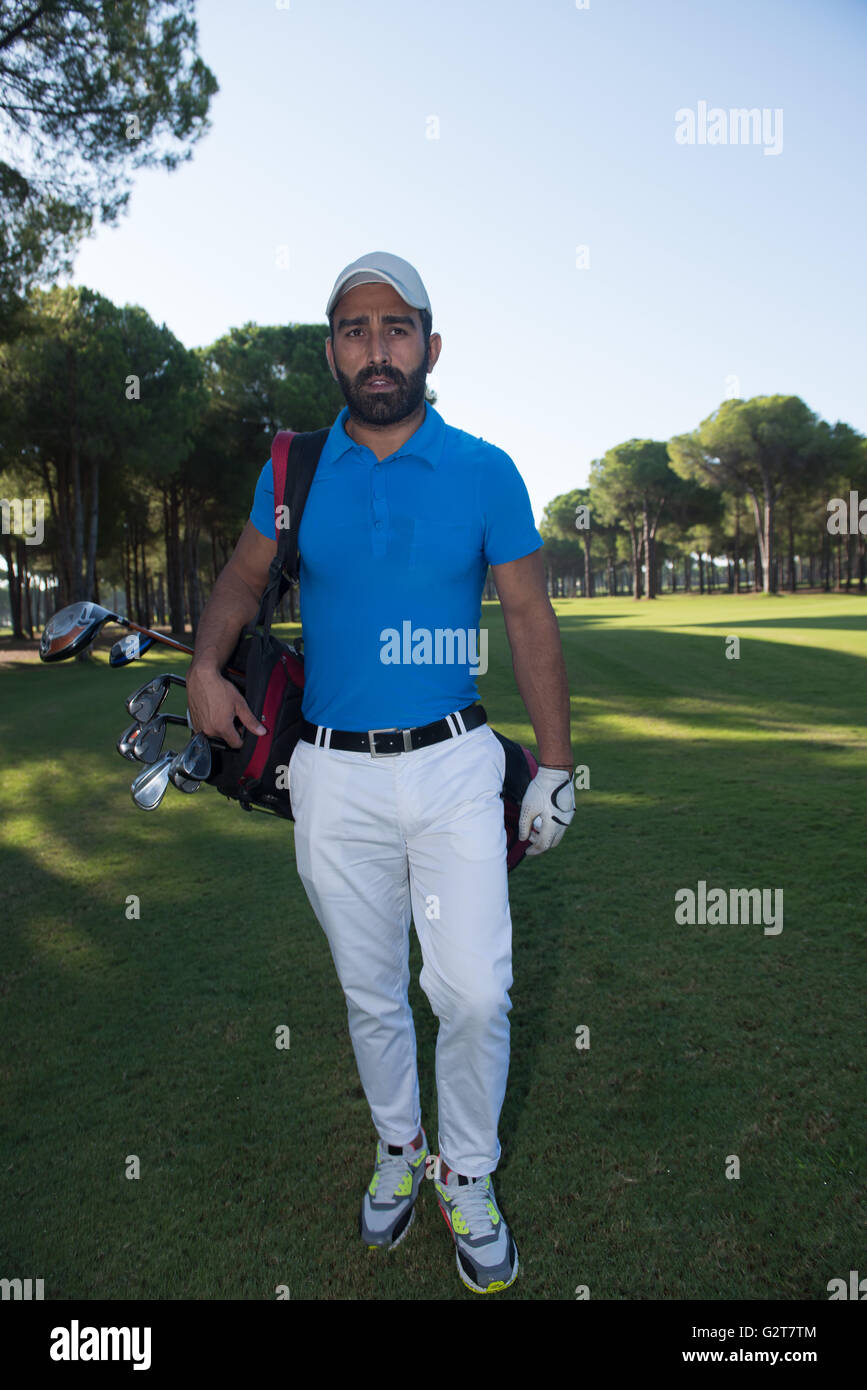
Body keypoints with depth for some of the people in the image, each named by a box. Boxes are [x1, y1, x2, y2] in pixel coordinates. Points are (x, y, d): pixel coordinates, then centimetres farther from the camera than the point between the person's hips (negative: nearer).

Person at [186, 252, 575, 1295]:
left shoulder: (485, 473, -2)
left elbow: (530, 618, 1)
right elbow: (243, 577, 16)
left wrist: (553, 767, 0)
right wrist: (206, 664, -4)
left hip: (453, 768, -1)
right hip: (333, 777, 2)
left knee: (475, 994, -4)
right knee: (370, 995, 14)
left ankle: (468, 1177, 23)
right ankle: (398, 1150, 39)